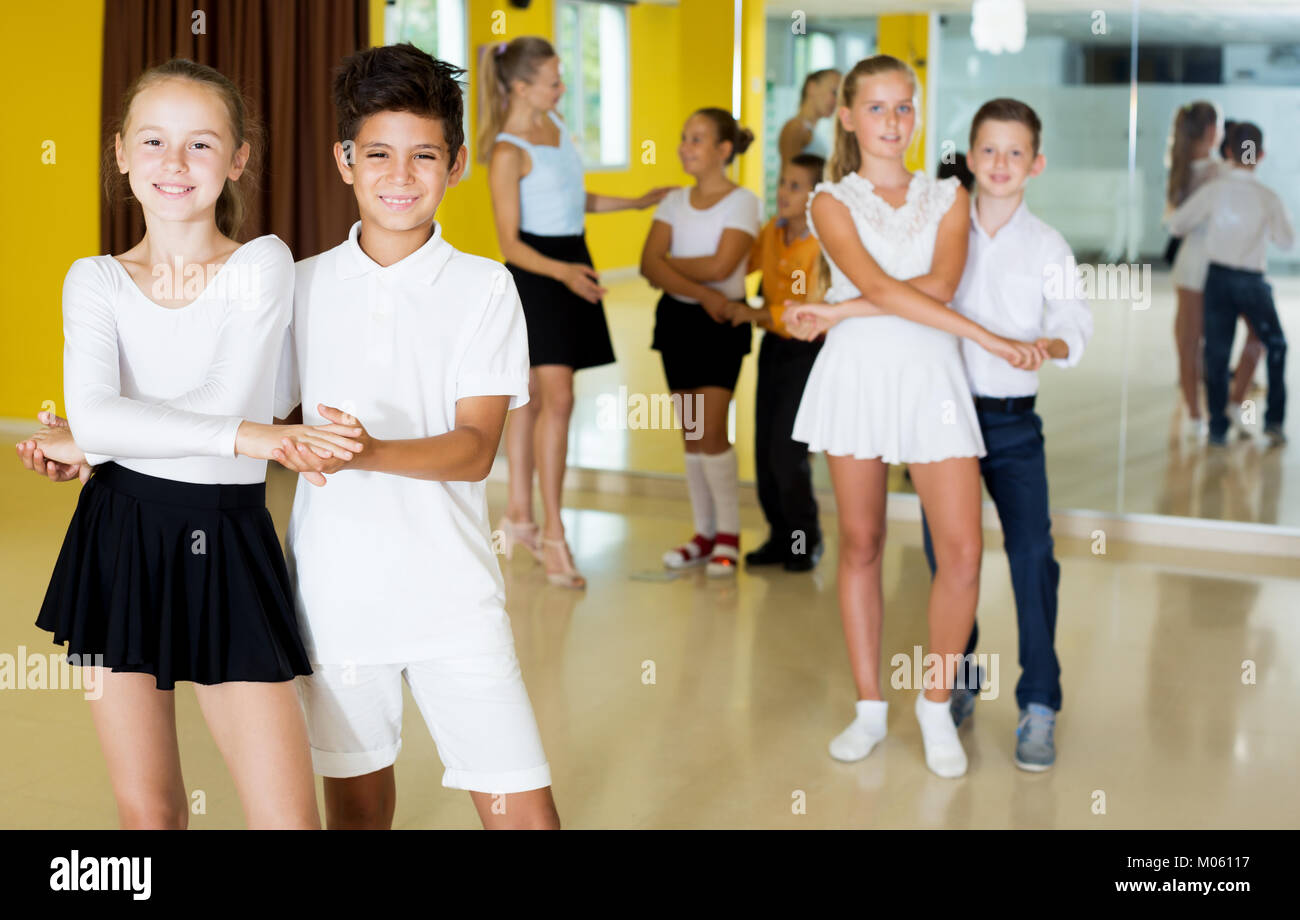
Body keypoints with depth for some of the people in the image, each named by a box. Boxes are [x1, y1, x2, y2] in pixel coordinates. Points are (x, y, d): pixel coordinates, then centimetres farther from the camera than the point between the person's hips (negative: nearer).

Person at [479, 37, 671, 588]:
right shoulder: (508, 152, -15)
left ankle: (519, 516, 22)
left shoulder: (553, 124, 10)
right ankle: (553, 536, -11)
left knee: (533, 395, 13)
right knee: (558, 398, -14)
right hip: (535, 273, -8)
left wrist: (637, 203, 25)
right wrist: (562, 272, -30)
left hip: (571, 264, 8)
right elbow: (510, 243, -16)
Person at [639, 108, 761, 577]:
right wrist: (701, 292, -18)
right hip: (677, 317, 5)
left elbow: (720, 266, -18)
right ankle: (704, 532, 17)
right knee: (690, 431, 8)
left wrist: (669, 262, -6)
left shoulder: (743, 202, -6)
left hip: (721, 323, -5)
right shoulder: (674, 202, 7)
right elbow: (650, 264, -6)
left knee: (710, 428, -10)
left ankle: (729, 533, 5)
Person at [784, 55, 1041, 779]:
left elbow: (939, 283, -8)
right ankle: (870, 708, 19)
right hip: (855, 374, -1)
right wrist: (989, 338, -14)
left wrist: (840, 311, -13)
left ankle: (937, 705, 12)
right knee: (861, 544, 6)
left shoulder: (948, 197, 11)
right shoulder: (832, 202, 4)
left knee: (963, 551, -7)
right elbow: (880, 286, -10)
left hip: (931, 377, 1)